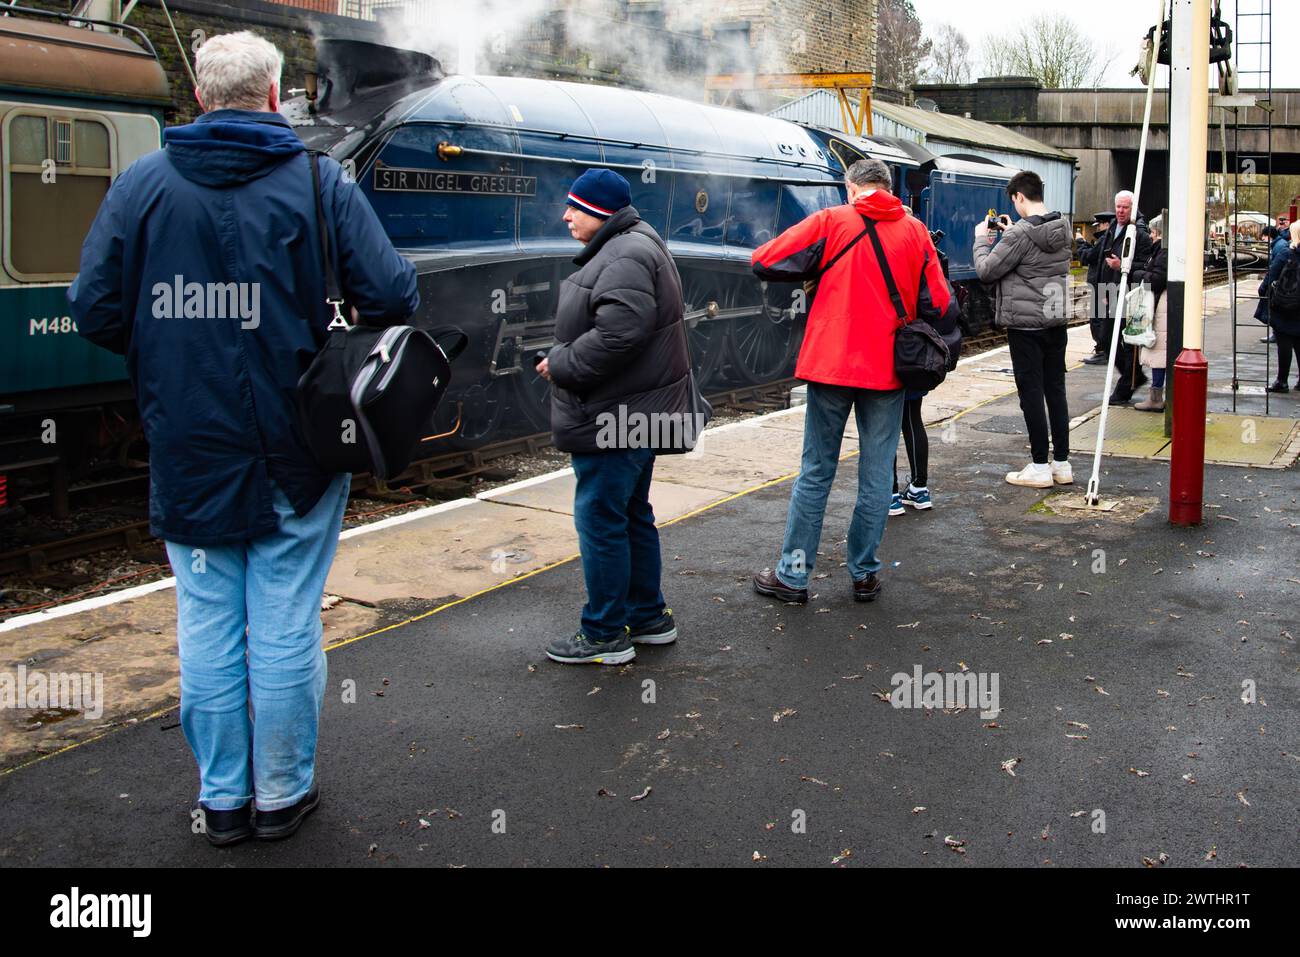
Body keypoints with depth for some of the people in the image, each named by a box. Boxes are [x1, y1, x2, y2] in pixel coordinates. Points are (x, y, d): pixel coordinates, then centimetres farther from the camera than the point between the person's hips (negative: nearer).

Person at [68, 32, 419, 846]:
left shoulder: (143, 183, 1)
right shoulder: (319, 183, -4)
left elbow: (96, 310, -2)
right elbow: (392, 297, -10)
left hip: (188, 454, 2)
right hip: (294, 452, -2)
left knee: (206, 625, 11)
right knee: (286, 628, 7)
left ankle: (222, 799, 22)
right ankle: (282, 795, 20)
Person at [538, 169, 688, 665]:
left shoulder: (625, 259, -18)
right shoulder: (629, 247, 17)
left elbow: (618, 335, -29)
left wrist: (561, 364, -17)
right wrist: (562, 360, 12)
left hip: (616, 418, -11)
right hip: (635, 413, 11)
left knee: (600, 519, -4)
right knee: (633, 515, 19)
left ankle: (605, 634, 6)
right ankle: (648, 617, 30)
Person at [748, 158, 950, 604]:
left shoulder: (831, 221, -3)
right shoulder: (915, 231, 3)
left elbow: (764, 261, -6)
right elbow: (937, 303, 2)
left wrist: (815, 273, 10)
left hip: (830, 364, -1)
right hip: (887, 368, 1)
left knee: (816, 471, 7)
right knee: (876, 476, 9)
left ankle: (793, 574, 11)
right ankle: (864, 575, 15)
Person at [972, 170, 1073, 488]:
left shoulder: (1021, 234, -18)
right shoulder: (1062, 228, 6)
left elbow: (986, 271, -13)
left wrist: (981, 239, 2)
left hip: (1025, 325, -7)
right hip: (1056, 322, 7)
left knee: (1031, 393, -1)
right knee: (1056, 390, 11)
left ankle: (1040, 467, 4)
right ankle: (1062, 463, 16)